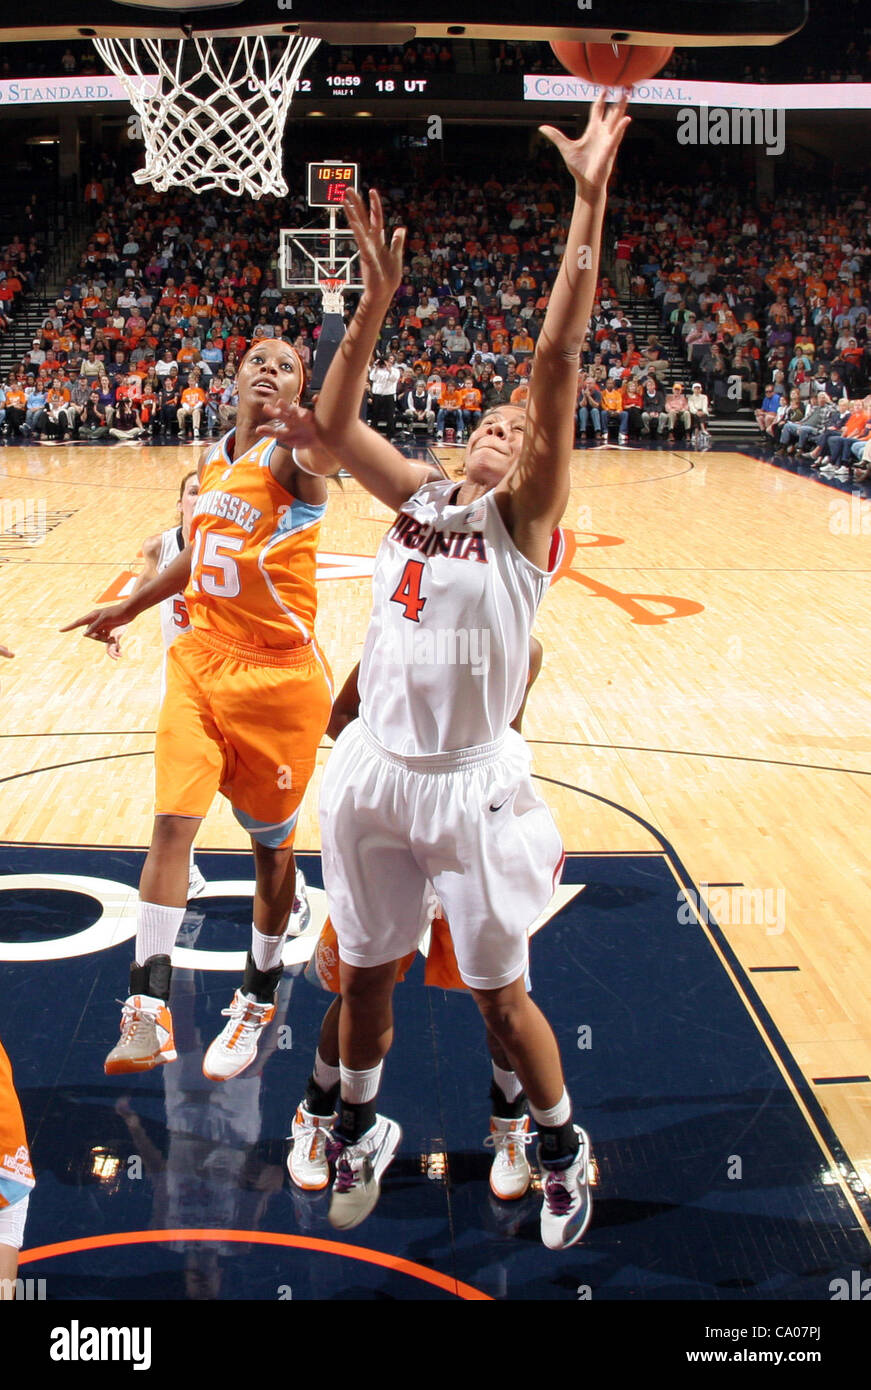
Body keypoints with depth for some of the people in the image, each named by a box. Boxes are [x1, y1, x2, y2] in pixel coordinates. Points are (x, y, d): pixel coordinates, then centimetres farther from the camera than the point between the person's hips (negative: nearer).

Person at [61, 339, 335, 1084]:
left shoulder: (293, 457, -11)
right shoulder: (215, 457, 9)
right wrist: (129, 607, 34)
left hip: (279, 678, -5)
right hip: (200, 662, 5)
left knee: (273, 844, 9)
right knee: (172, 821, -7)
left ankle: (259, 1002, 27)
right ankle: (149, 1011, -4)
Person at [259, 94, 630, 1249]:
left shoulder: (525, 519, -4)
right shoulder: (417, 499, 9)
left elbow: (558, 360, -14)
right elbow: (332, 423, 1)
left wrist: (590, 199, -19)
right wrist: (379, 301, -6)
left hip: (471, 782, -4)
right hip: (373, 769, 4)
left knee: (499, 993, 8)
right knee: (367, 971, 18)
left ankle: (563, 1146, 33)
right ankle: (360, 1129, 43)